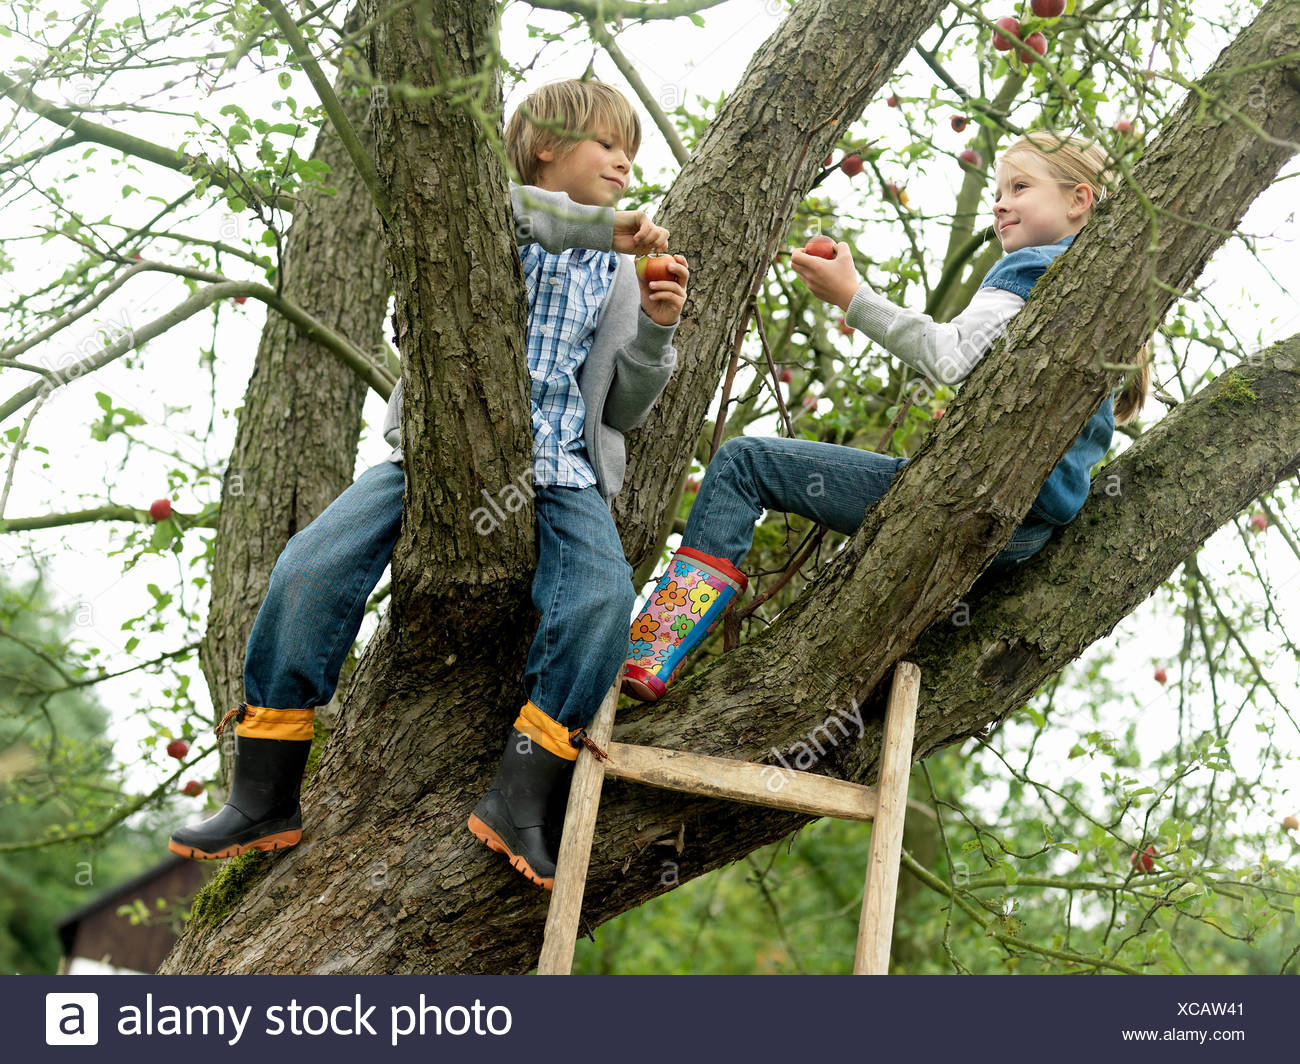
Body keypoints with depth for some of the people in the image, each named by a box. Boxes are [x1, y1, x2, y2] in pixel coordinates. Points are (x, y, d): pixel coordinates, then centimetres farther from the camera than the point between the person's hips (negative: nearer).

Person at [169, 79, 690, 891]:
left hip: (558, 473, 2)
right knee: (310, 567, -21)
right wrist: (599, 223, -21)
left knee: (603, 601, -29)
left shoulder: (620, 270, 20)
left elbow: (622, 409, 17)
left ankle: (518, 801, -23)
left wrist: (656, 332, -1)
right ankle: (265, 799, -11)